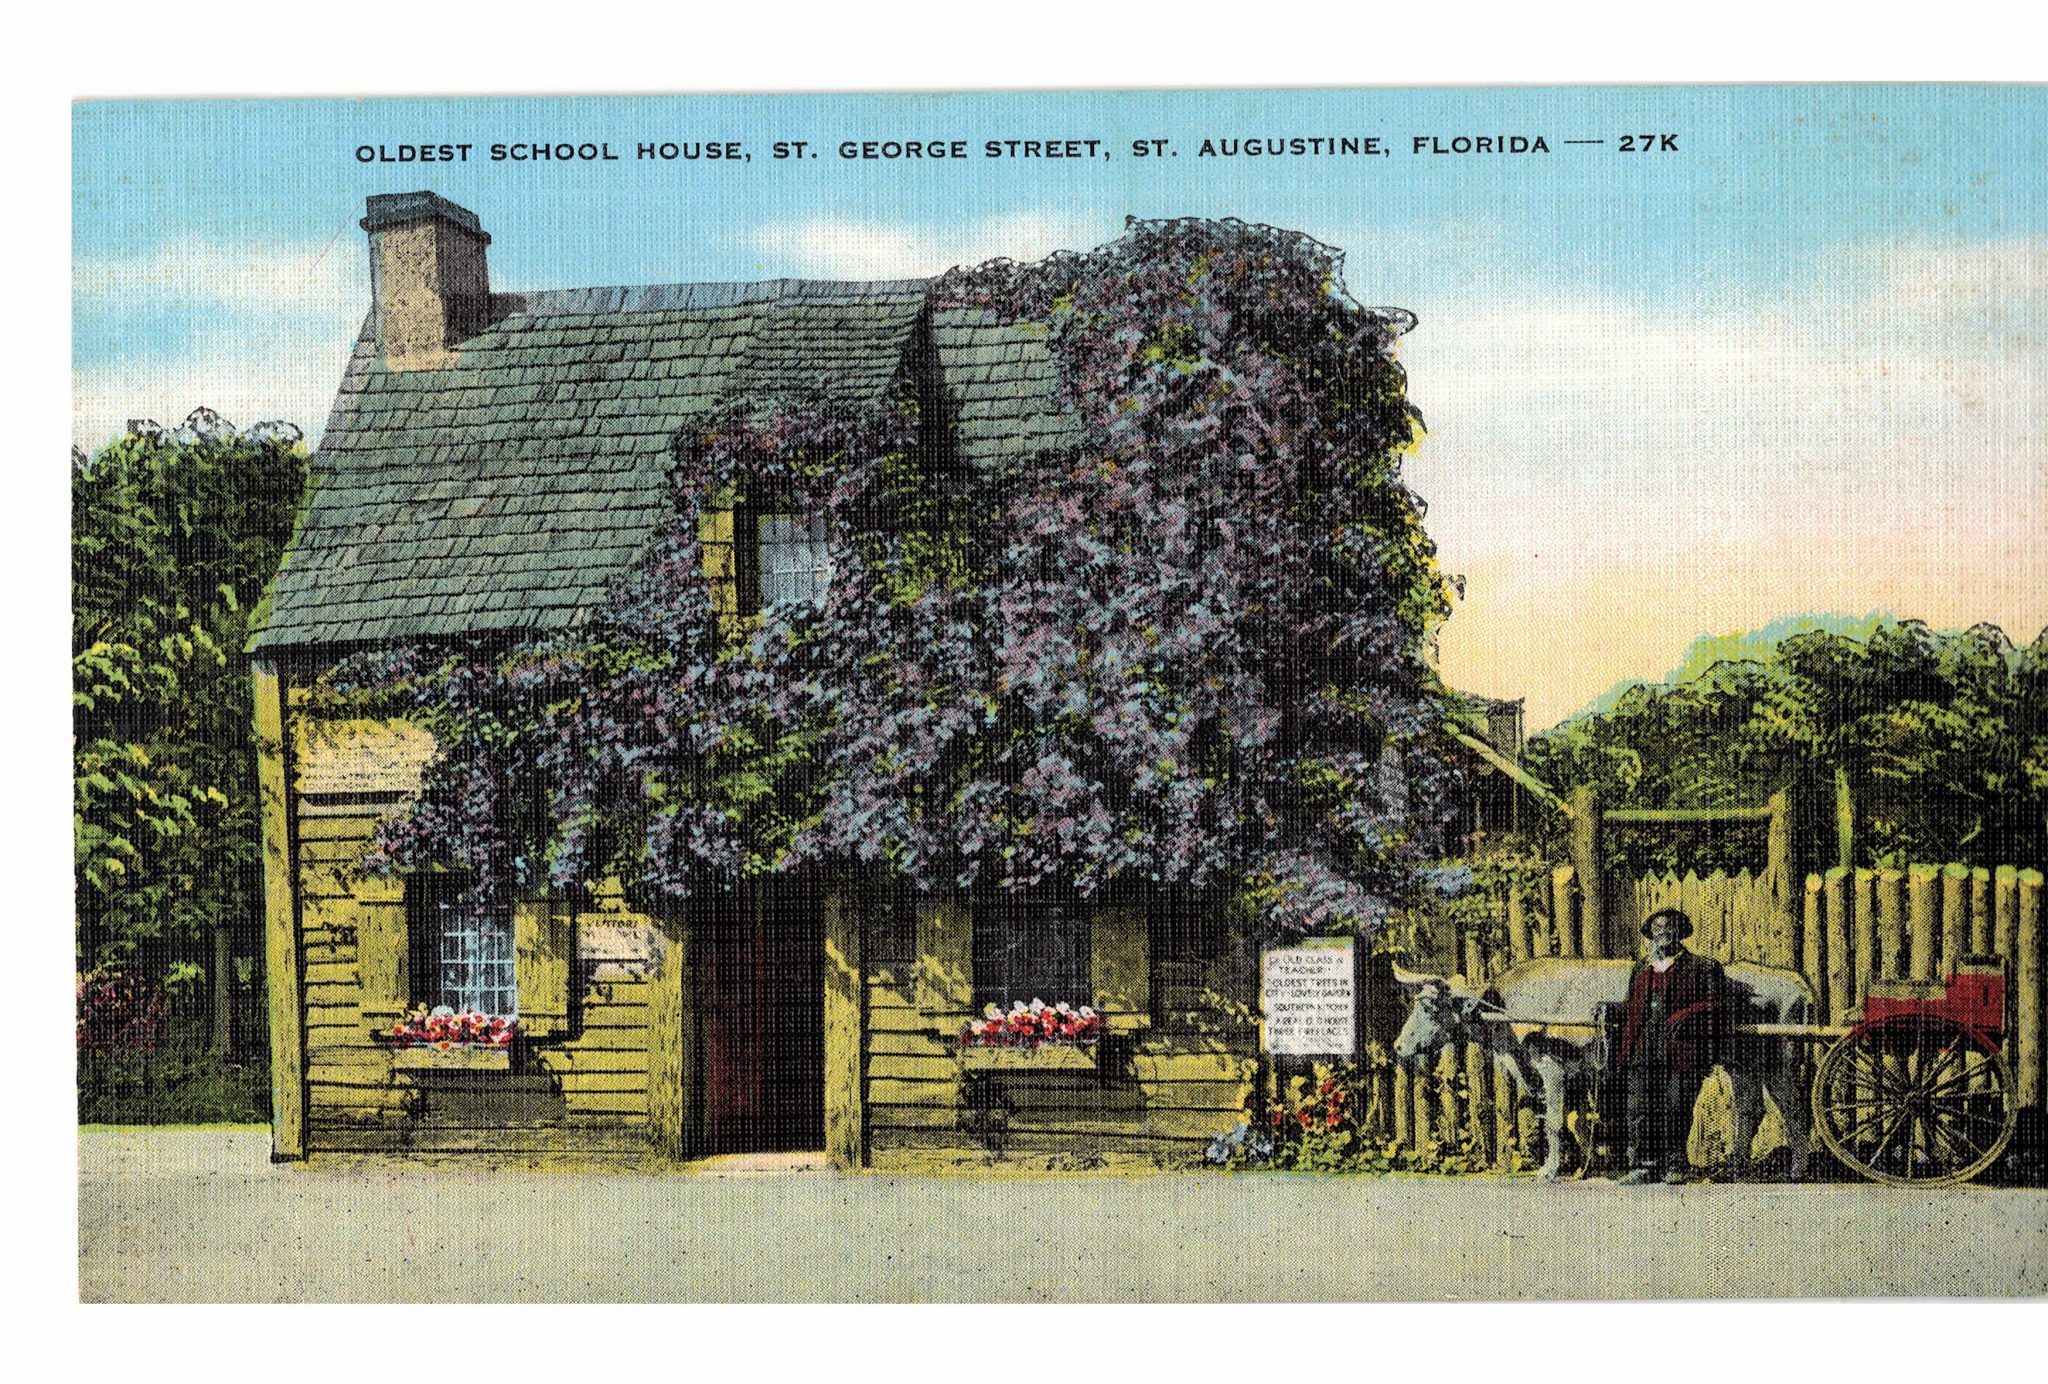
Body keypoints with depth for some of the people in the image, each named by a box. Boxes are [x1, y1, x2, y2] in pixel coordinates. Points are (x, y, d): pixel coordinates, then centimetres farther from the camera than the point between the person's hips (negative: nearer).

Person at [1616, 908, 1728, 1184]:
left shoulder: (1701, 968, 7)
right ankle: (1644, 1165, 3)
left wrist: (1685, 1017, -16)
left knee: (1676, 1110, -3)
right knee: (1641, 1110, -2)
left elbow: (1715, 1005, -1)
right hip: (1645, 1052, 4)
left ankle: (1674, 1166, 7)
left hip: (1681, 1052, -4)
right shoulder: (1641, 970, 22)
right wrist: (1626, 1052, 16)